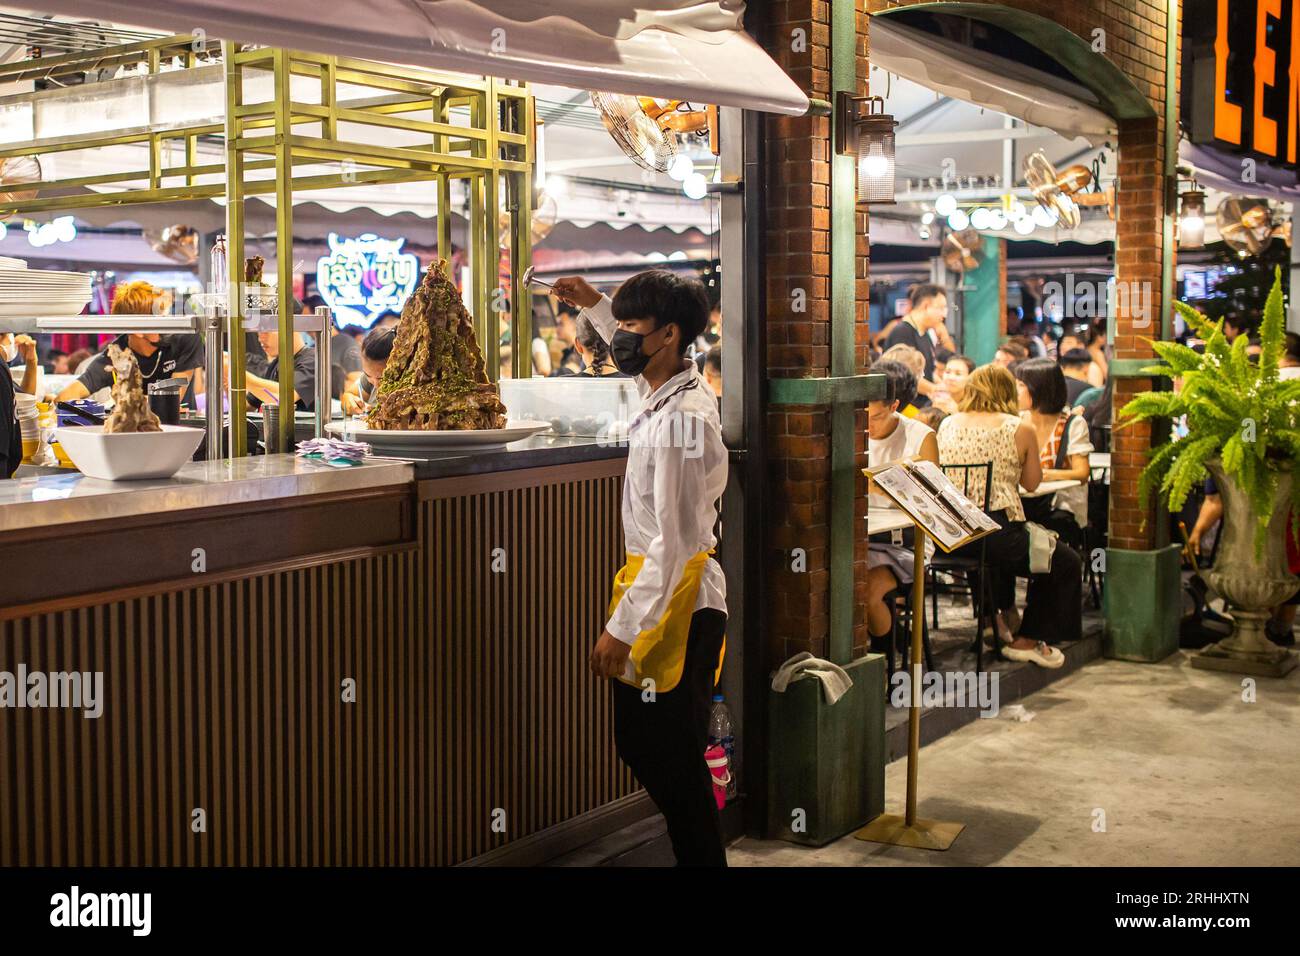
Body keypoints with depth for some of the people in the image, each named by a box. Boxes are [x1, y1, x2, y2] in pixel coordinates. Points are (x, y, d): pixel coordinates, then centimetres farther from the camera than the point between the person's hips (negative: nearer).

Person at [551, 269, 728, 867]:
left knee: (673, 757, -2)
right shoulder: (671, 387, 8)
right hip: (655, 582, 10)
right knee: (637, 741, 17)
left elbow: (673, 540, -24)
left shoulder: (681, 417, -21)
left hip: (677, 597, -10)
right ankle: (699, 852, 28)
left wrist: (623, 627, -24)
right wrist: (594, 306, 30)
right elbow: (637, 356, 36)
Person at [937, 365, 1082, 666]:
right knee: (1066, 563, 17)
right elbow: (1032, 483, 12)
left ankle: (1001, 617, 47)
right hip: (998, 533, -6)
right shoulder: (1020, 429, 0)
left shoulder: (947, 424, 10)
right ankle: (1026, 641, 21)